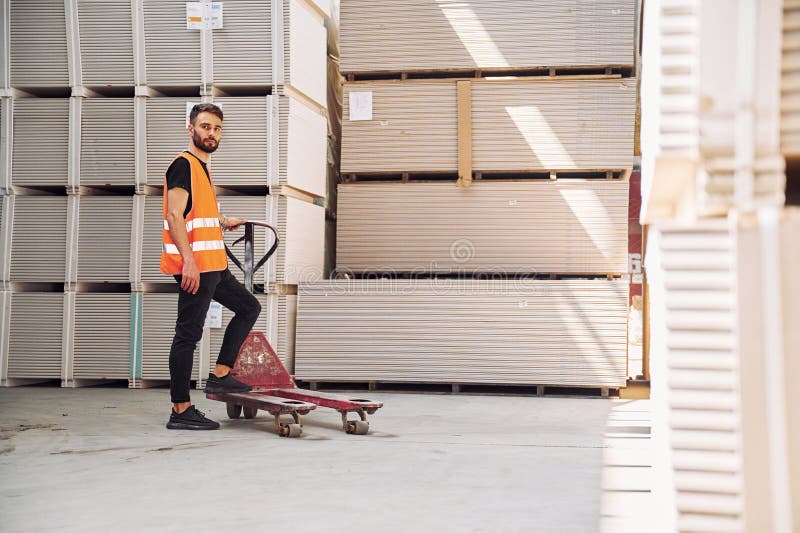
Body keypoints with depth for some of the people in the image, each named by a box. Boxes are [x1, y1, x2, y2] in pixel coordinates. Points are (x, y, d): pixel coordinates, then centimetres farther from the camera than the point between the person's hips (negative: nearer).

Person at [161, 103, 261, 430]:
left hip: (213, 266, 10)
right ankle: (181, 411, -2)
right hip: (194, 266, -10)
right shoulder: (183, 164, -9)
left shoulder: (202, 167, 21)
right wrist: (188, 260, -27)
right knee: (188, 334, -7)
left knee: (248, 306, 18)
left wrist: (222, 222, 44)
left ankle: (220, 376, 17)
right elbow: (175, 216, -19)